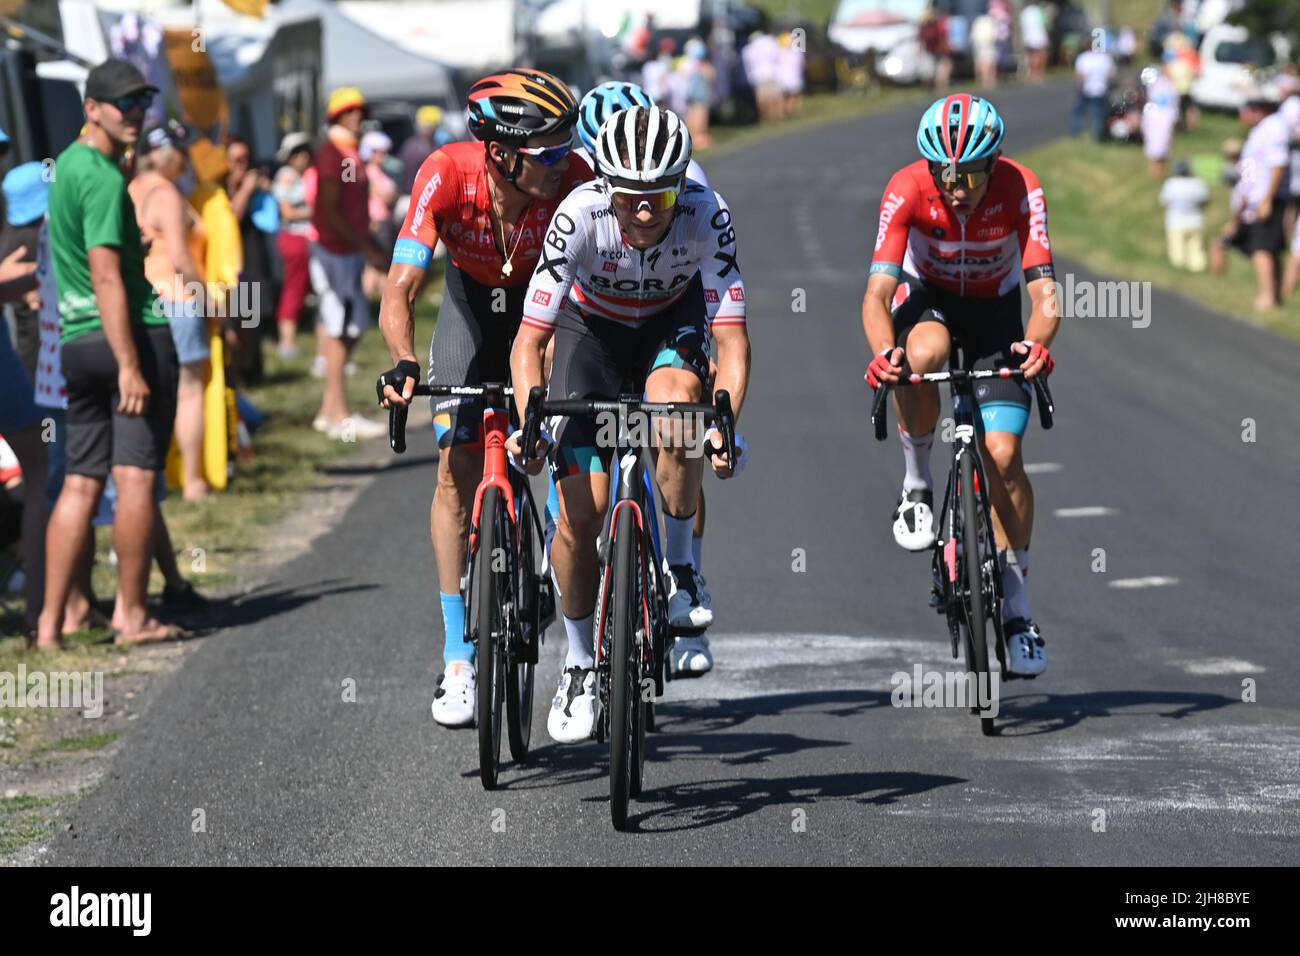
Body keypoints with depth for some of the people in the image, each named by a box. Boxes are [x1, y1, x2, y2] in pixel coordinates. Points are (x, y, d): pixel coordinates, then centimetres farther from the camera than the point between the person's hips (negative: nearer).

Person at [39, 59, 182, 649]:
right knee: (136, 476, -2)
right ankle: (131, 615, 1)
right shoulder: (105, 178, -13)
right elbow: (106, 277, -20)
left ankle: (50, 622, 4)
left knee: (81, 483, 8)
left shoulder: (65, 165, 17)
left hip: (76, 343, 9)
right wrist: (131, 366, -23)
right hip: (133, 334, -9)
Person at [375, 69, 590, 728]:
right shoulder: (446, 175, -34)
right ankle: (458, 661, -6)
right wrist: (403, 364, -53)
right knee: (459, 469, -12)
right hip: (473, 298, 0)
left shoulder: (573, 180, -33)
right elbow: (400, 289, -36)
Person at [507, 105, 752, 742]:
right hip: (591, 327, 0)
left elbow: (732, 339, -31)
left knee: (679, 394, -36)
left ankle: (679, 570, -16)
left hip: (671, 322, 0)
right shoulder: (580, 216, -34)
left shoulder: (707, 217, -32)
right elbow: (529, 339, -30)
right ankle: (579, 664, 9)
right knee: (580, 510, -12)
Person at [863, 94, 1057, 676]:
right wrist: (883, 351, -54)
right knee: (923, 354, -38)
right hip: (927, 297, 0)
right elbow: (878, 293, -34)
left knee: (1003, 455, -13)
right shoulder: (907, 191, -29)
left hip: (995, 309, 0)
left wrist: (1037, 342, -55)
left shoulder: (1020, 190, -29)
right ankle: (917, 485, -14)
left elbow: (1045, 293, -34)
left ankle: (1017, 609, 1)